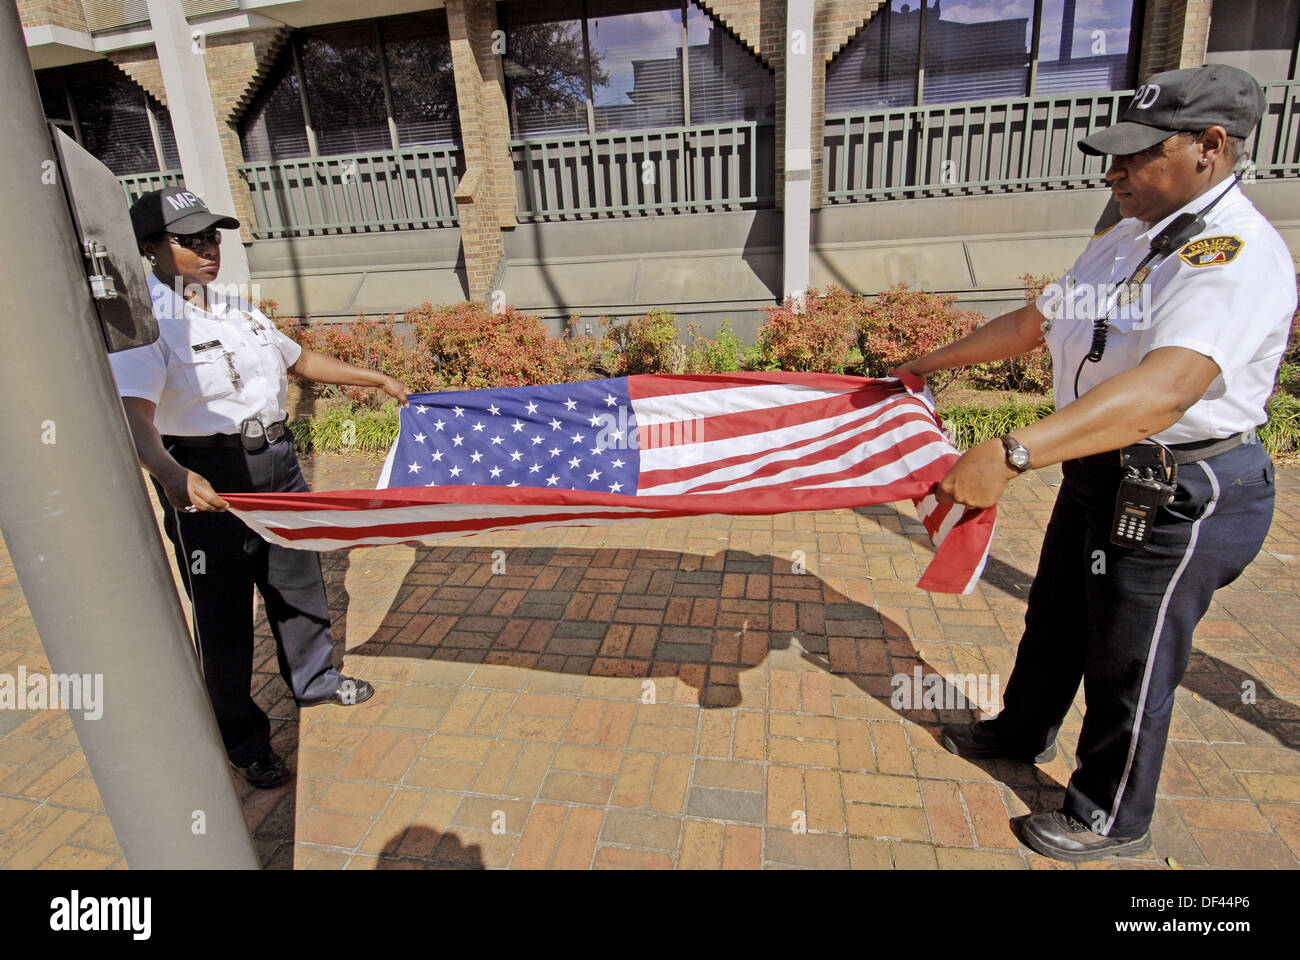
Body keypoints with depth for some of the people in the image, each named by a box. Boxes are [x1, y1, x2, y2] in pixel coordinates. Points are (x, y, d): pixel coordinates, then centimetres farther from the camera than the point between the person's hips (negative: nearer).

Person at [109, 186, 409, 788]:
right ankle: (244, 740, 22)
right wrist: (171, 473, -46)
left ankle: (313, 679, 43)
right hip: (205, 480, -7)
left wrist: (378, 380, 24)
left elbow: (300, 361, 23)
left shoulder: (238, 312, 11)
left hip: (275, 461, 7)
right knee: (223, 611, 4)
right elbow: (133, 414, -27)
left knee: (296, 575, 19)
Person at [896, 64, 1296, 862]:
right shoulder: (1125, 241, 7)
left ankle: (1112, 818, 33)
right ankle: (1024, 730, 49)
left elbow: (1165, 389, -39)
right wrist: (934, 362, 20)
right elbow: (1034, 321, 17)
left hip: (1177, 497, -8)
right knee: (1056, 618, 23)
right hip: (1099, 473, 9)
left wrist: (1012, 455, -48)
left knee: (1130, 662, 8)